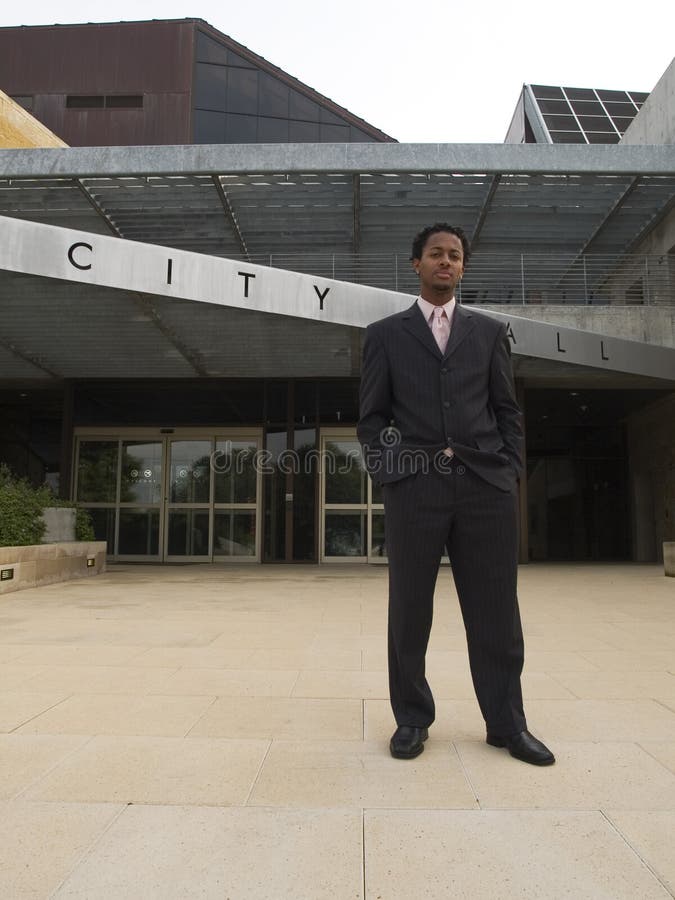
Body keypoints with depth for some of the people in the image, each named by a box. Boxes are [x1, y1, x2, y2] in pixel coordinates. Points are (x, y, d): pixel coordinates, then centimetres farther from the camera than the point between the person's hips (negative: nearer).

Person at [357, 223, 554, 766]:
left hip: (486, 484, 2)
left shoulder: (489, 332, 16)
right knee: (410, 610, 5)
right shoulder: (386, 334, 11)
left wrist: (512, 474, 3)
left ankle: (507, 723, 21)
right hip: (415, 486, -1)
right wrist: (385, 473, -3)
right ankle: (412, 720, 21)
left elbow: (508, 411, 13)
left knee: (496, 610, 6)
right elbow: (371, 416, 8)